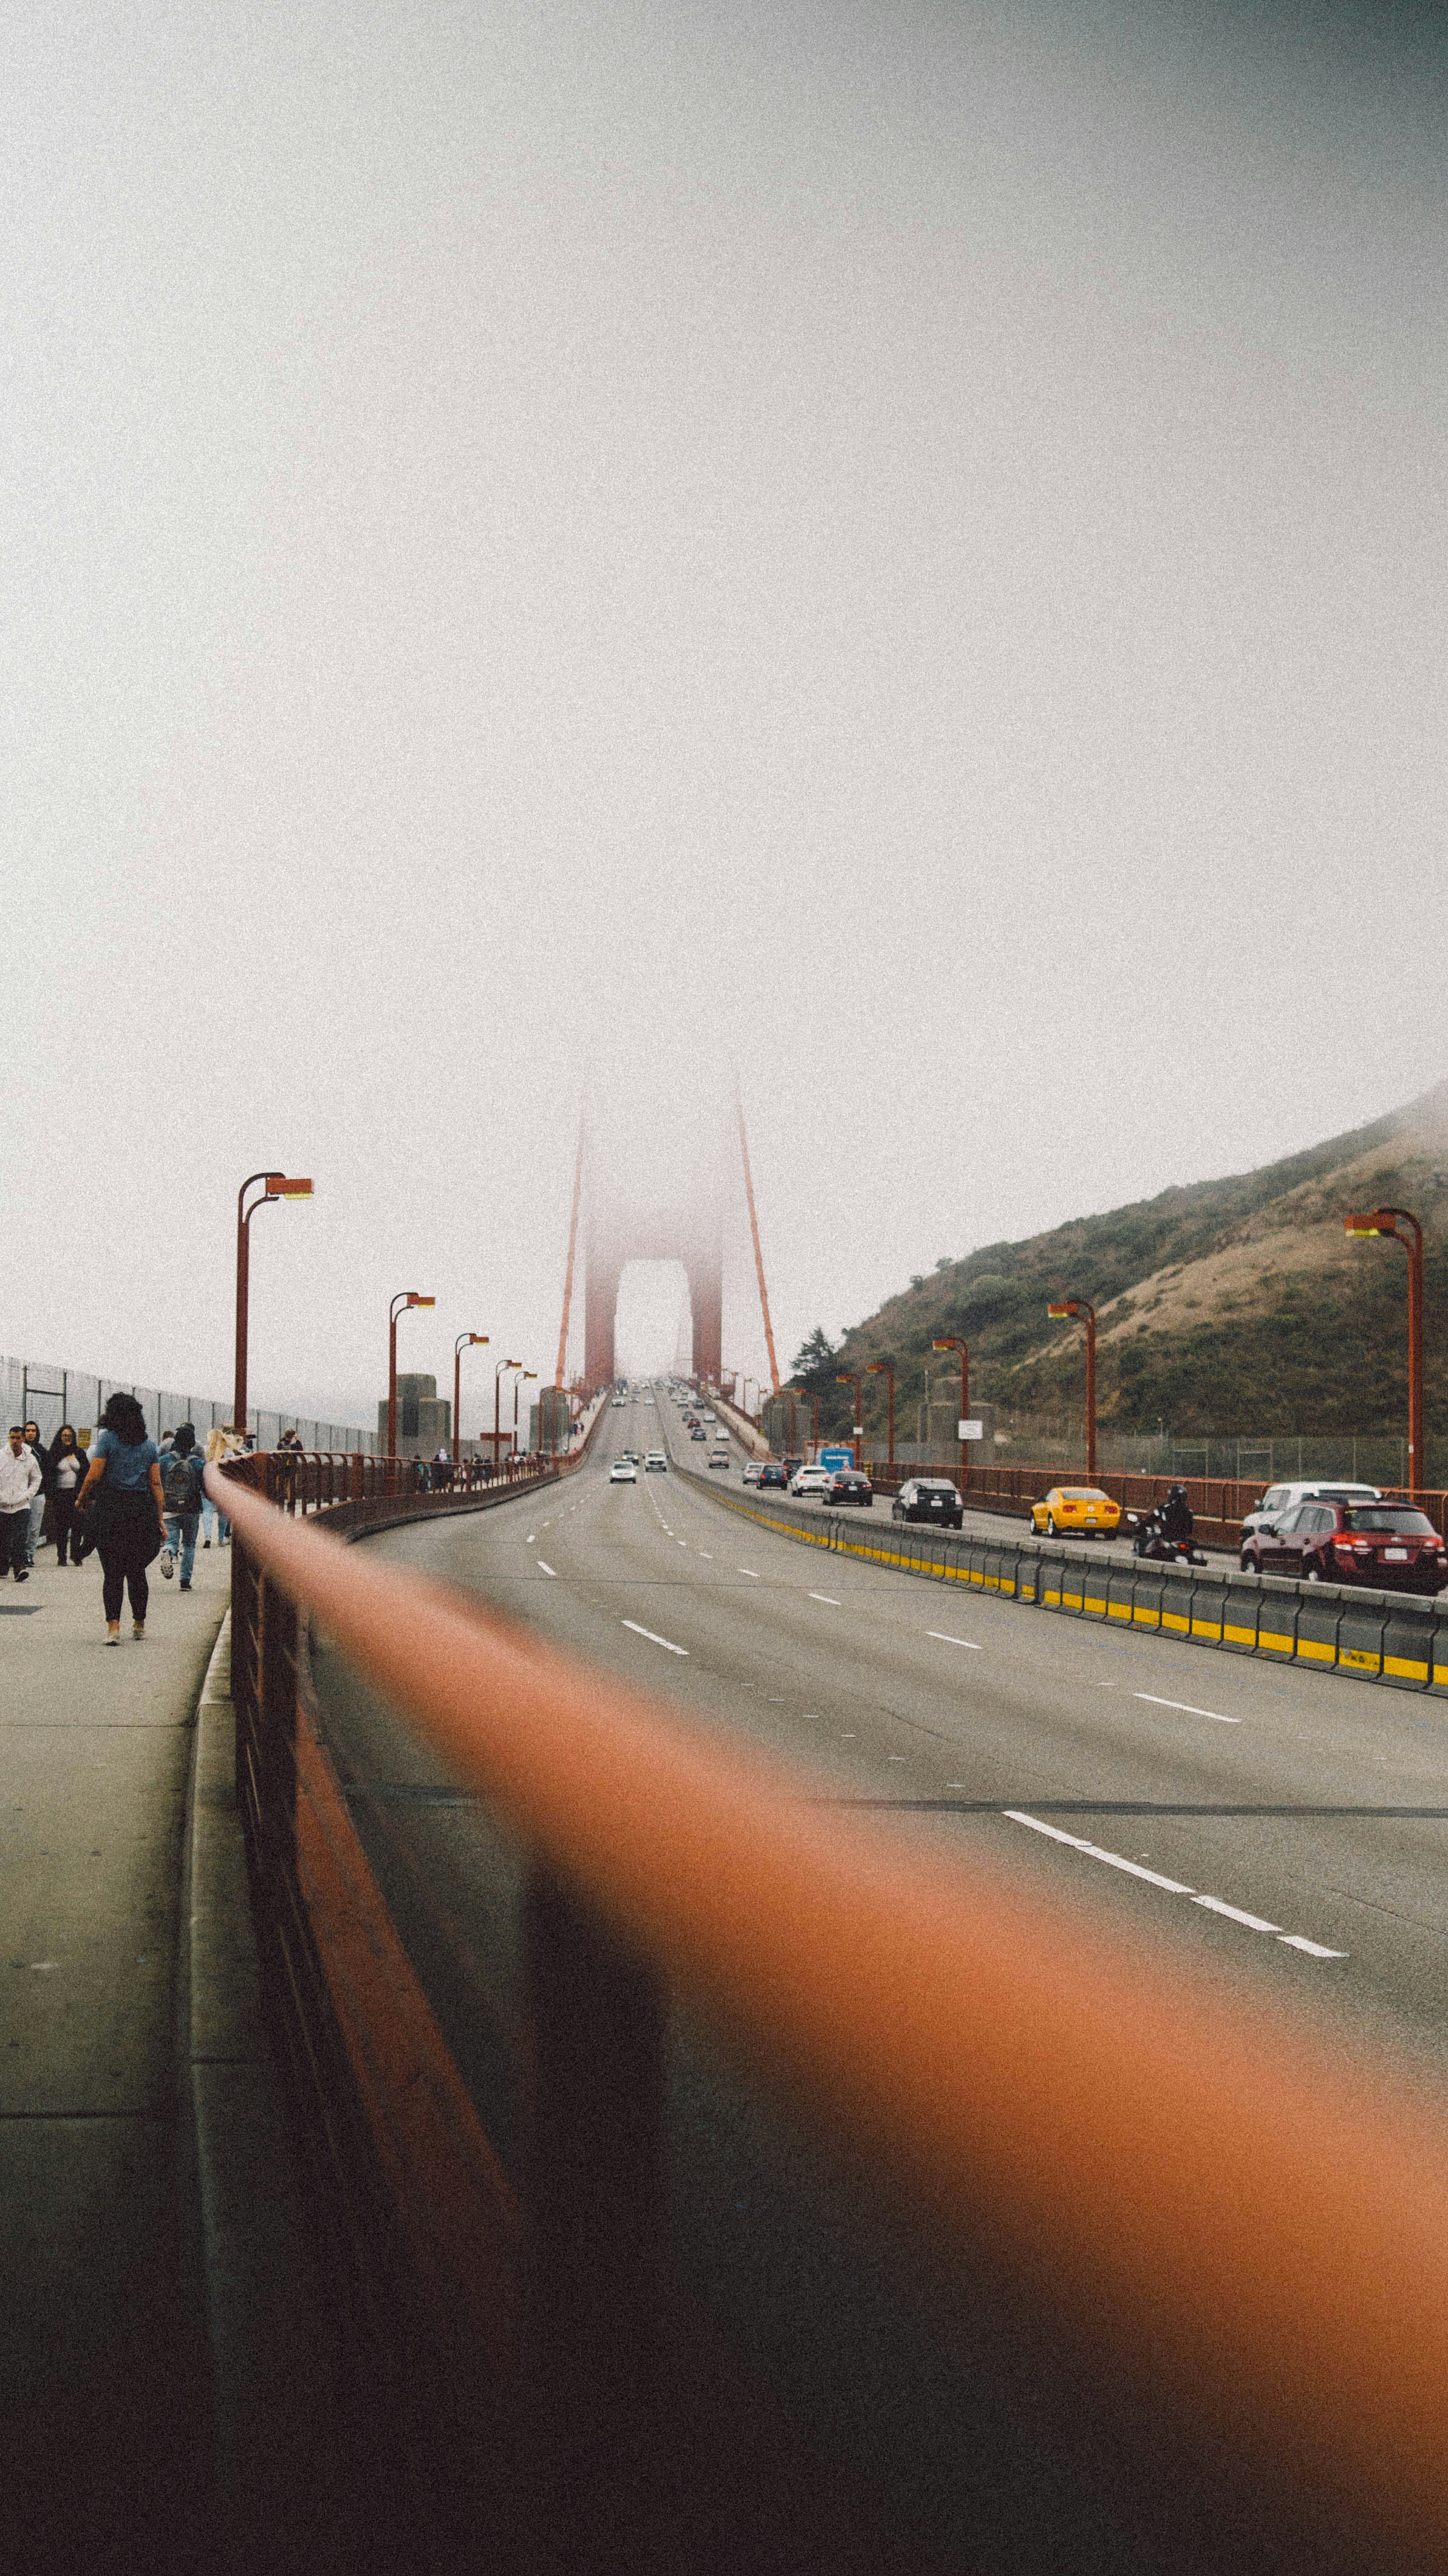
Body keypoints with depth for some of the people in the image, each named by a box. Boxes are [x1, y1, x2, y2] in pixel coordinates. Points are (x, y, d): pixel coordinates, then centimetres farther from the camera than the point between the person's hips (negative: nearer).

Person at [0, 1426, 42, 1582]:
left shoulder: (30, 1459, 3)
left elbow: (36, 1480, 16)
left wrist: (27, 1495, 0)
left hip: (22, 1506, -1)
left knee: (21, 1539, -14)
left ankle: (20, 1567, -20)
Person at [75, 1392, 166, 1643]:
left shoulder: (107, 1439, -3)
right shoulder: (149, 1446, 9)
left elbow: (94, 1474, -10)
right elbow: (156, 1484, 6)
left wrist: (82, 1500, 5)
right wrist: (160, 1519, 8)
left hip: (111, 1507, -3)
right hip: (142, 1509, 3)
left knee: (112, 1572, -2)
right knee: (137, 1571, 13)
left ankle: (113, 1627, -11)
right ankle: (139, 1625, 20)